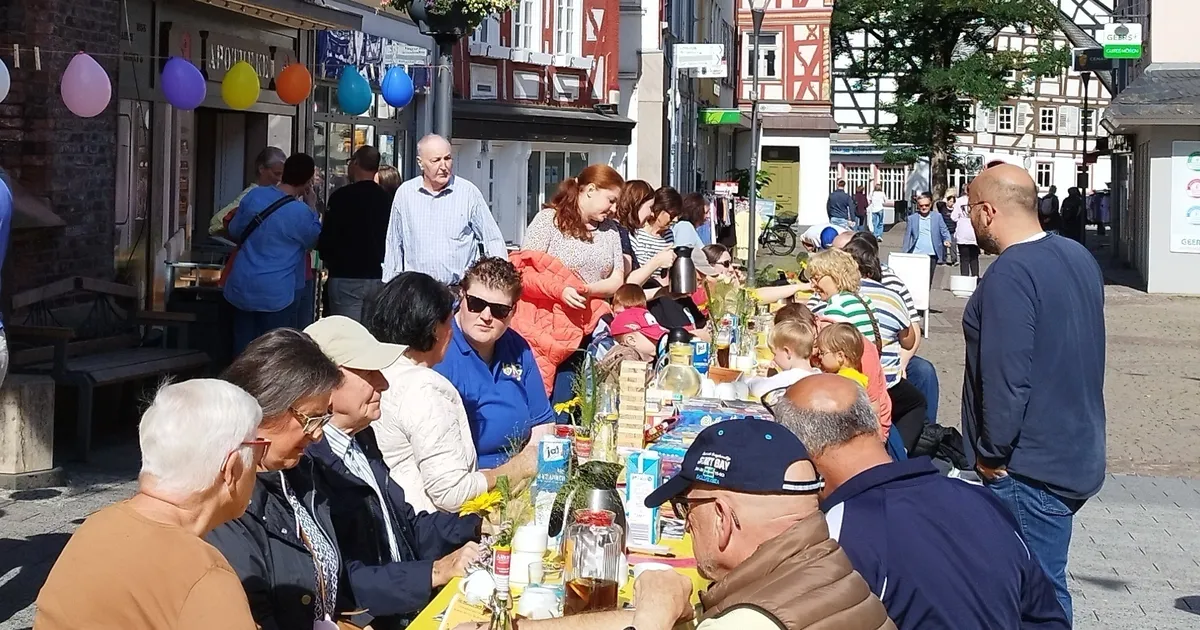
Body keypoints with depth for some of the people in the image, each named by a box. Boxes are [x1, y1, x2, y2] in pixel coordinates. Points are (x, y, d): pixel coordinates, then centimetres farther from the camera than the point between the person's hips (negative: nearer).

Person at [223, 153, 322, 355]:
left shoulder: (254, 195, 0)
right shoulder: (301, 213, -16)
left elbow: (235, 230, 12)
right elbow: (317, 240, 2)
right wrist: (311, 202, 9)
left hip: (242, 288, 6)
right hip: (276, 293, -6)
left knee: (243, 351, 12)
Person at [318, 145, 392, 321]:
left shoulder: (342, 196, -10)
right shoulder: (386, 198, 5)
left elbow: (327, 236, -8)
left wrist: (328, 261, 11)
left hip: (346, 276, -5)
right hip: (378, 276, 5)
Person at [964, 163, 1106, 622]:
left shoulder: (1009, 275, -20)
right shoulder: (1079, 257, 10)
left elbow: (1007, 377, -24)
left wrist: (991, 453, -12)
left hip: (1030, 468, -9)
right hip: (1077, 454, 9)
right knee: (1045, 582, 16)